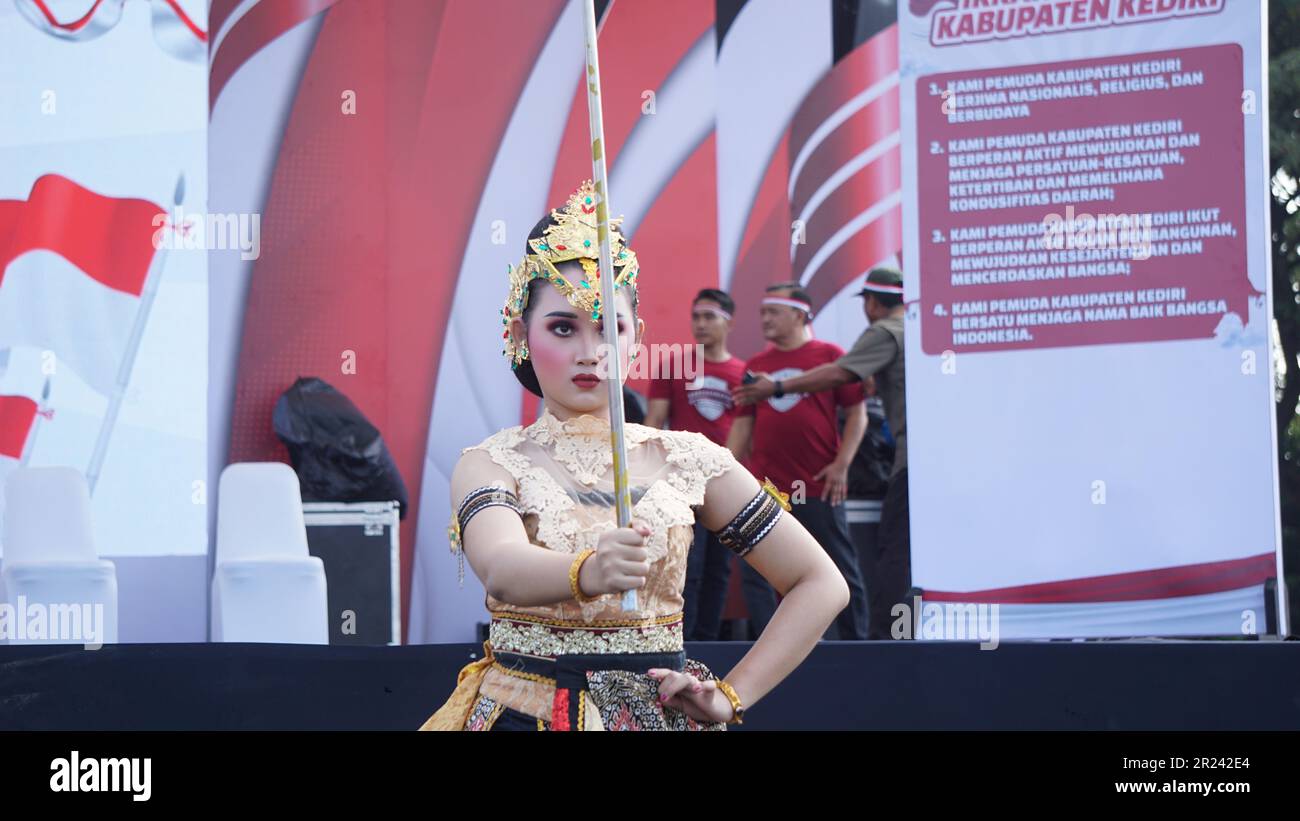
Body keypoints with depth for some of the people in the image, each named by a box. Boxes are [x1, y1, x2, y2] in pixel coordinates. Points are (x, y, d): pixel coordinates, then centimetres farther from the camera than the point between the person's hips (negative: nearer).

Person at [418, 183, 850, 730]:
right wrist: (586, 572, -46)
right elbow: (499, 568, -26)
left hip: (657, 715, 2)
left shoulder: (685, 460, 3)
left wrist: (732, 695, -1)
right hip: (523, 715, -2)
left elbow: (821, 584, 7)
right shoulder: (489, 464, -3)